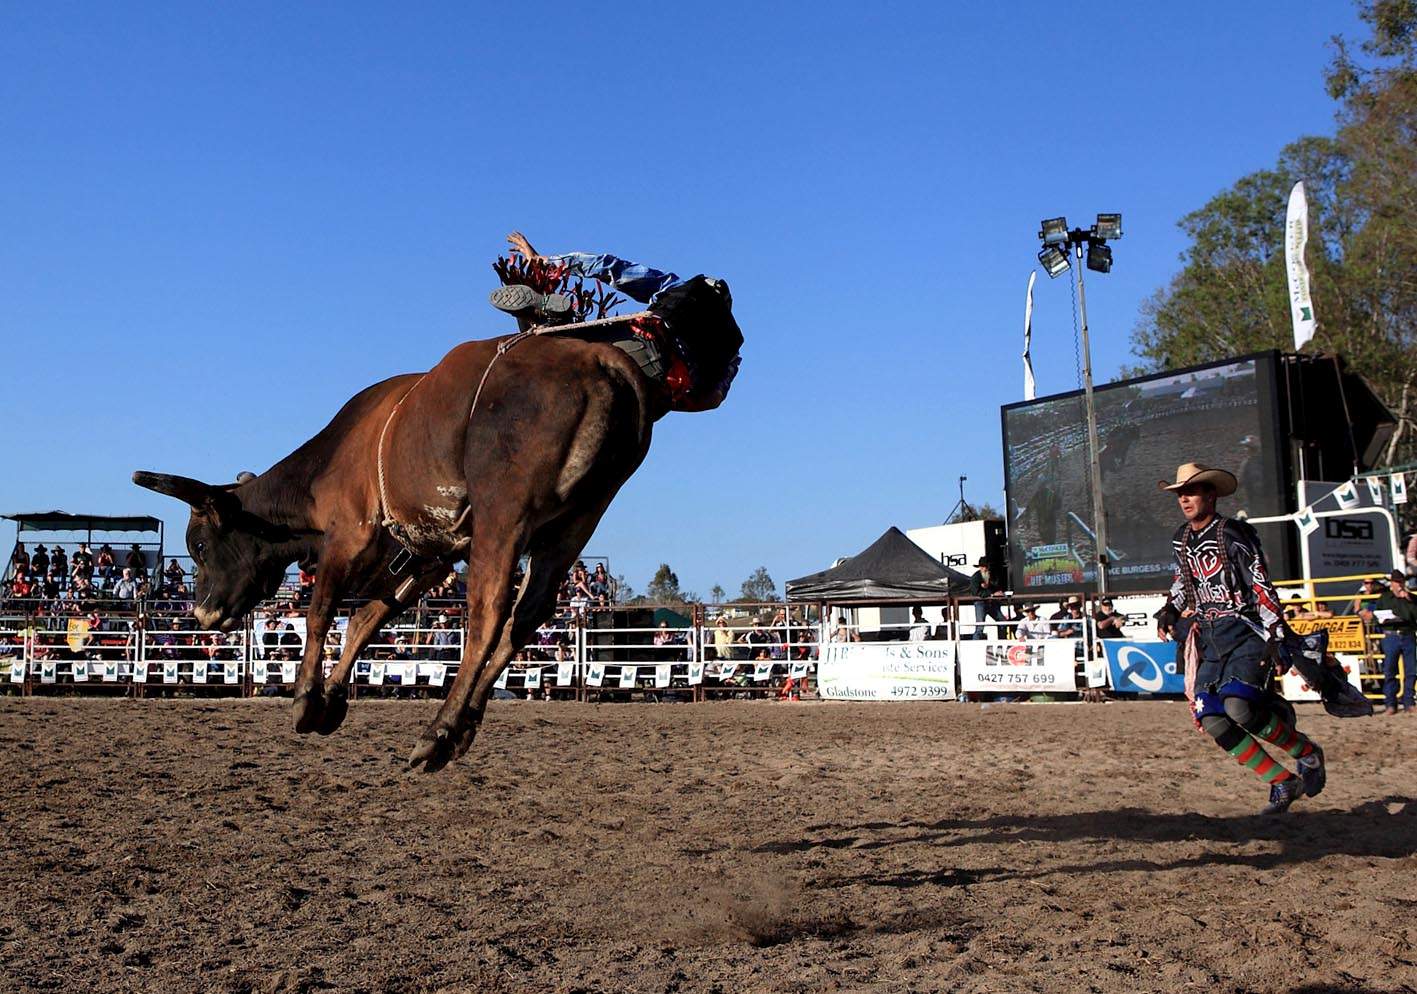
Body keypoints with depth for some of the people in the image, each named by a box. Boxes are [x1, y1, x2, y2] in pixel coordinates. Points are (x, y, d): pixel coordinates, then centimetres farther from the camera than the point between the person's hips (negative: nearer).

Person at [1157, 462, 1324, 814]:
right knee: (1210, 719, -6)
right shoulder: (1181, 540, 10)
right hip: (1209, 637, 7)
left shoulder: (1231, 535, -11)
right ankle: (1282, 782, 6)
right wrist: (1172, 609, 15)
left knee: (1239, 707, -25)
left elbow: (1262, 586, -12)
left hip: (1245, 630, -7)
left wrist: (1278, 635, -15)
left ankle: (1306, 753, 3)